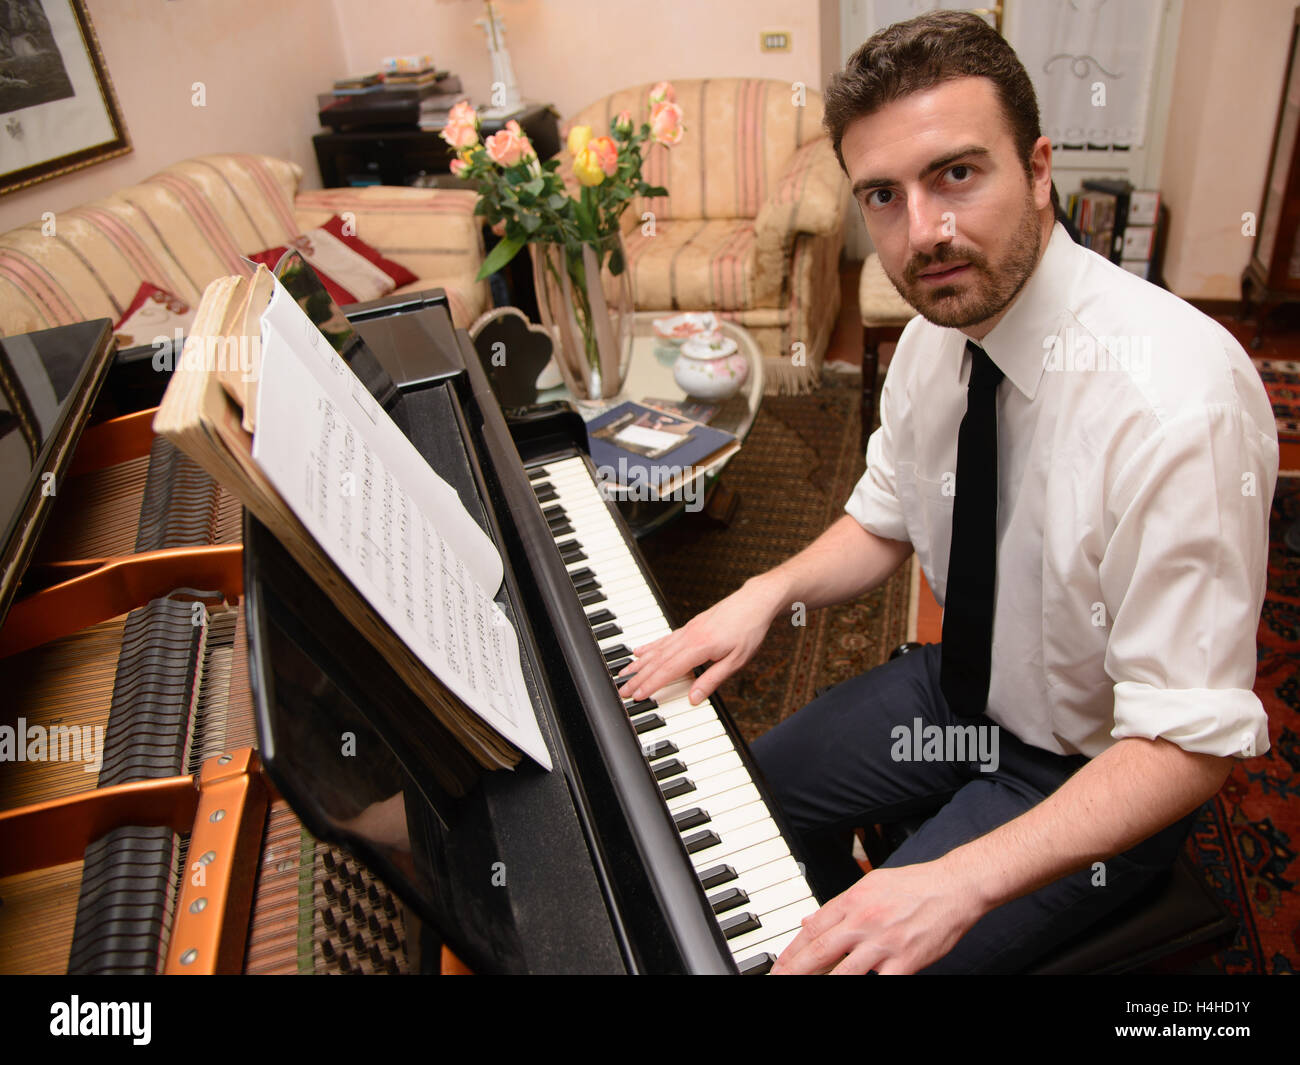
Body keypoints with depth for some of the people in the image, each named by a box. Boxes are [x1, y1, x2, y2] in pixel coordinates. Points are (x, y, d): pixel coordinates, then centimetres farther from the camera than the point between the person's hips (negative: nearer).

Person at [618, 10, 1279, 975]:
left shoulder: (1180, 403, -33)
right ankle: (849, 927, 42)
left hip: (1092, 766, -6)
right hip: (964, 683, 7)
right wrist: (770, 592, -13)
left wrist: (958, 885, -39)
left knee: (864, 955, -13)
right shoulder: (936, 335, -10)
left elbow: (1189, 742, -29)